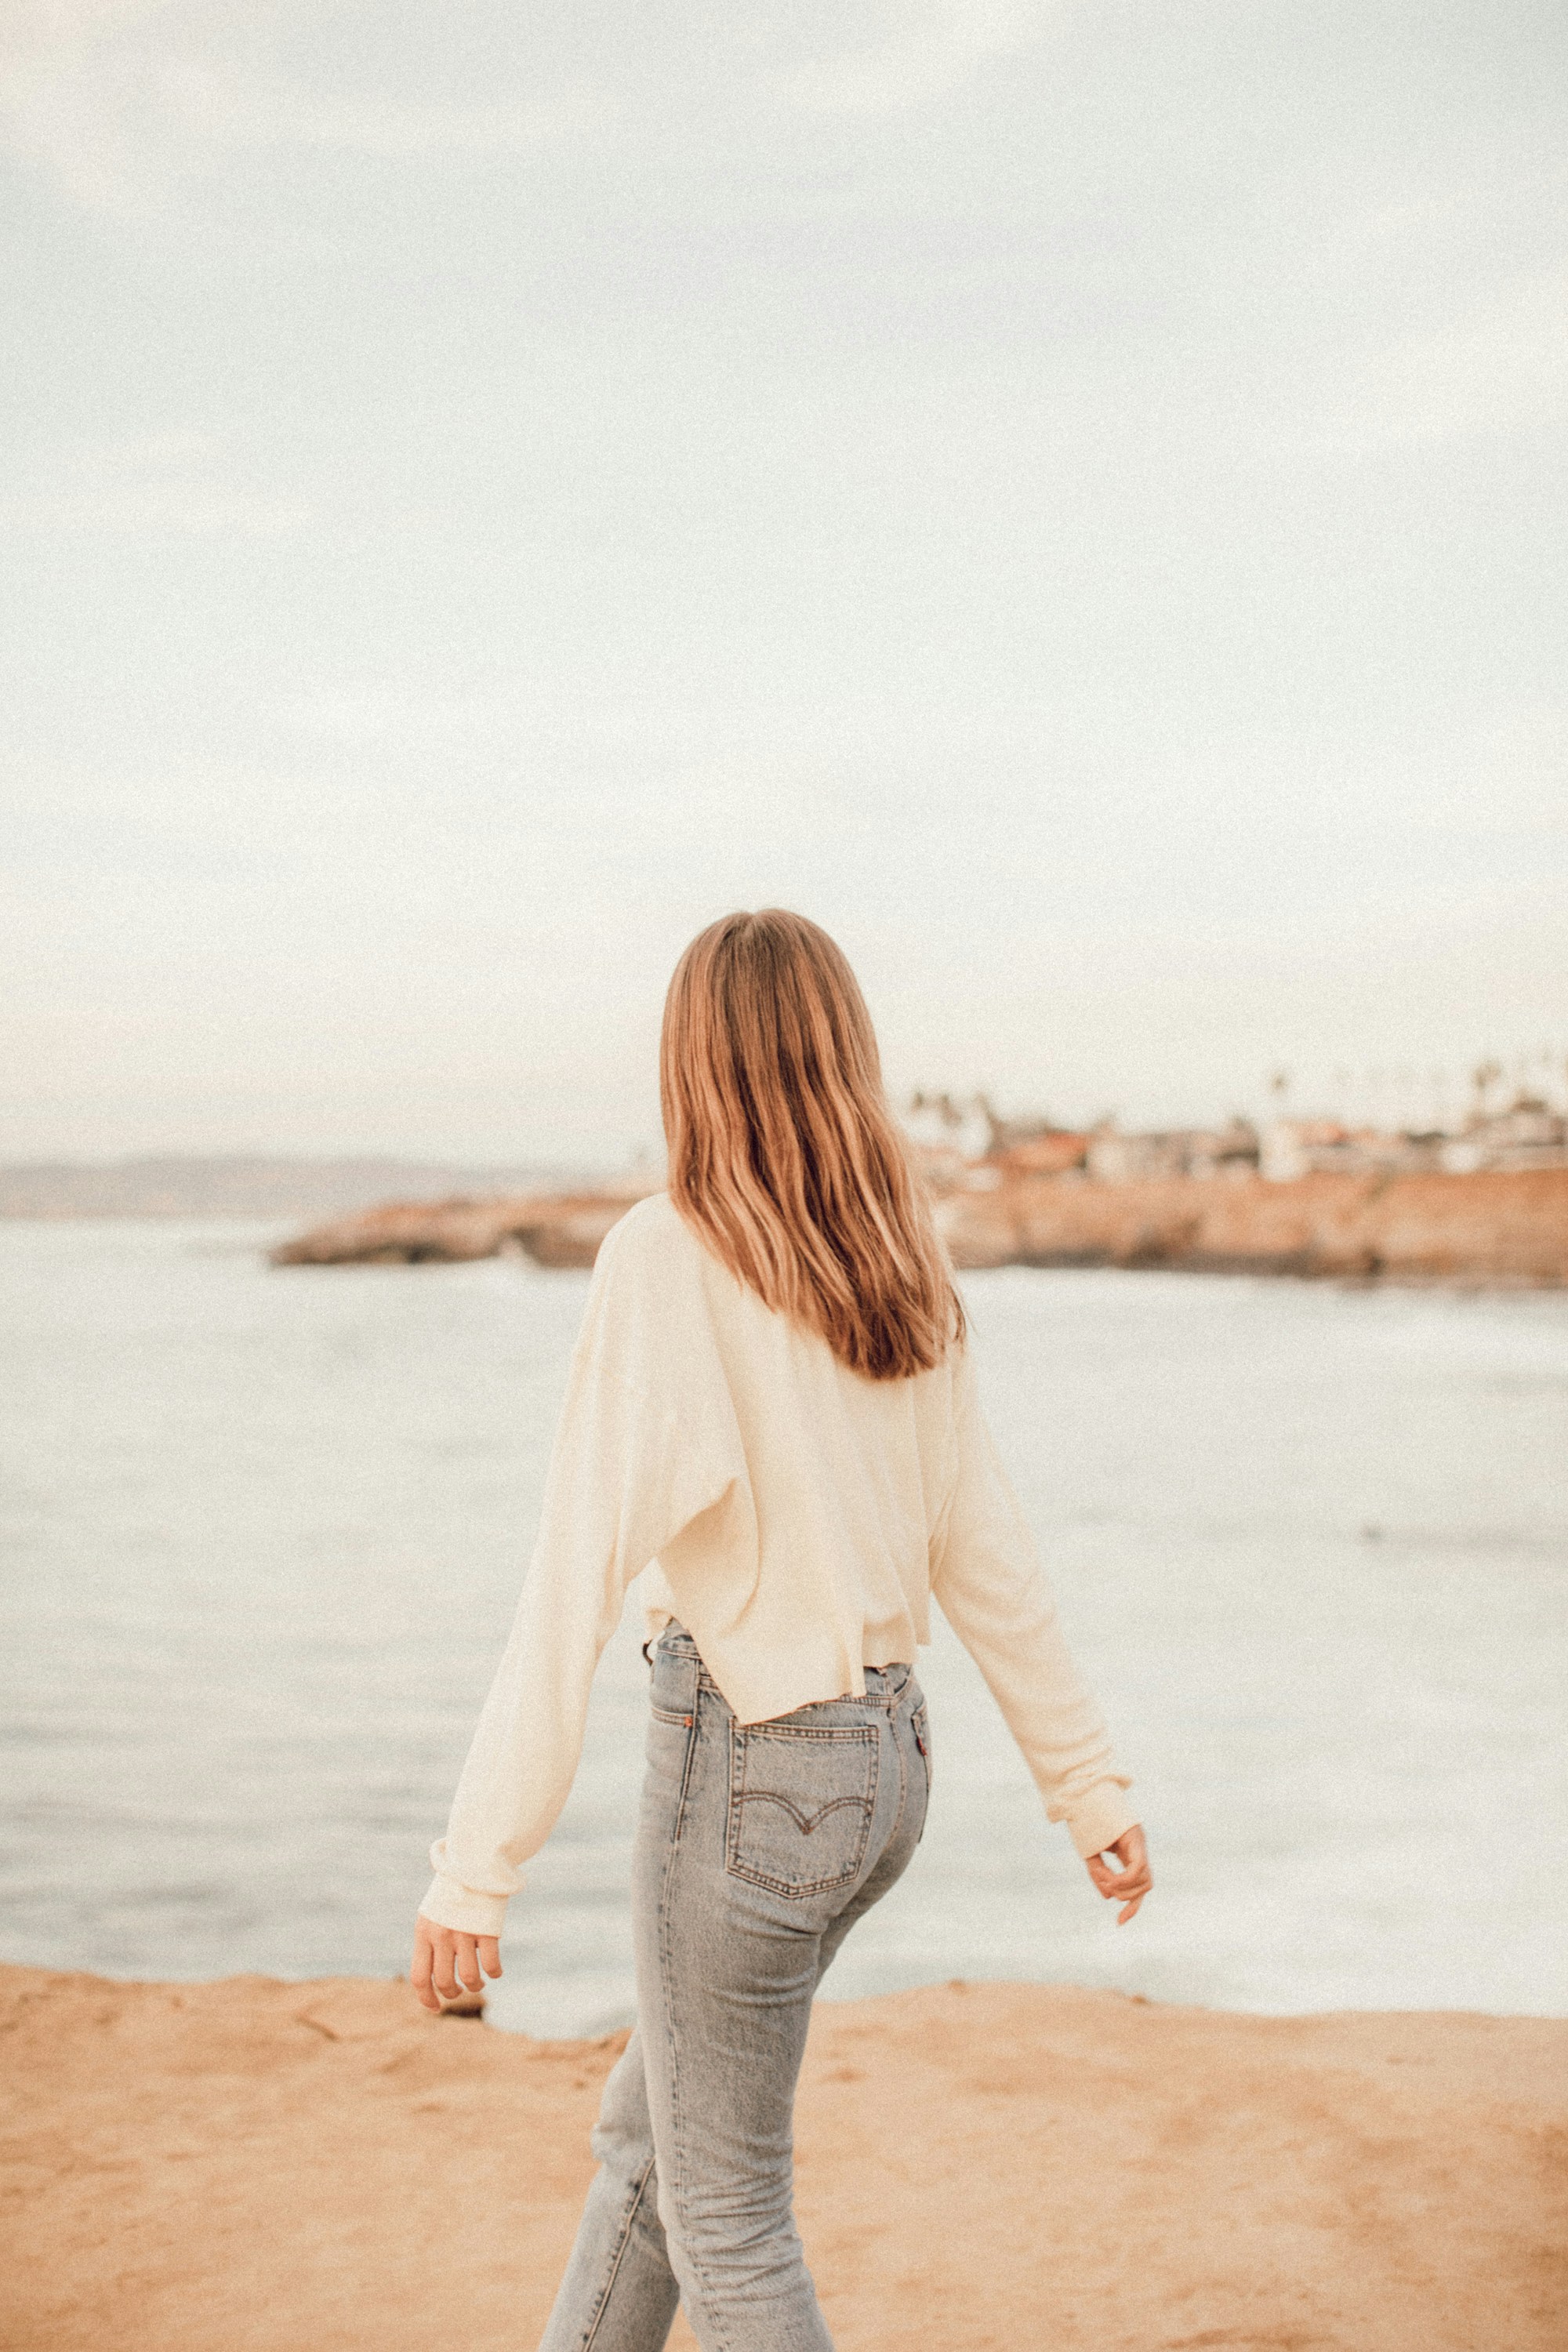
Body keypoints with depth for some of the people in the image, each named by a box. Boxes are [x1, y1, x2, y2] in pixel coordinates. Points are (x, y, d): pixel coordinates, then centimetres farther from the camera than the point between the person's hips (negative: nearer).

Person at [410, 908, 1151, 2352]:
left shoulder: (668, 1259, -16)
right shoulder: (904, 1275, 4)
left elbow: (579, 1577, -21)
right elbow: (988, 1556, 9)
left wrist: (479, 1867, -18)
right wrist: (1088, 1785, 17)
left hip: (749, 1766, -7)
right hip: (883, 1757, 8)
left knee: (724, 2211, 9)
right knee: (647, 2133, 24)